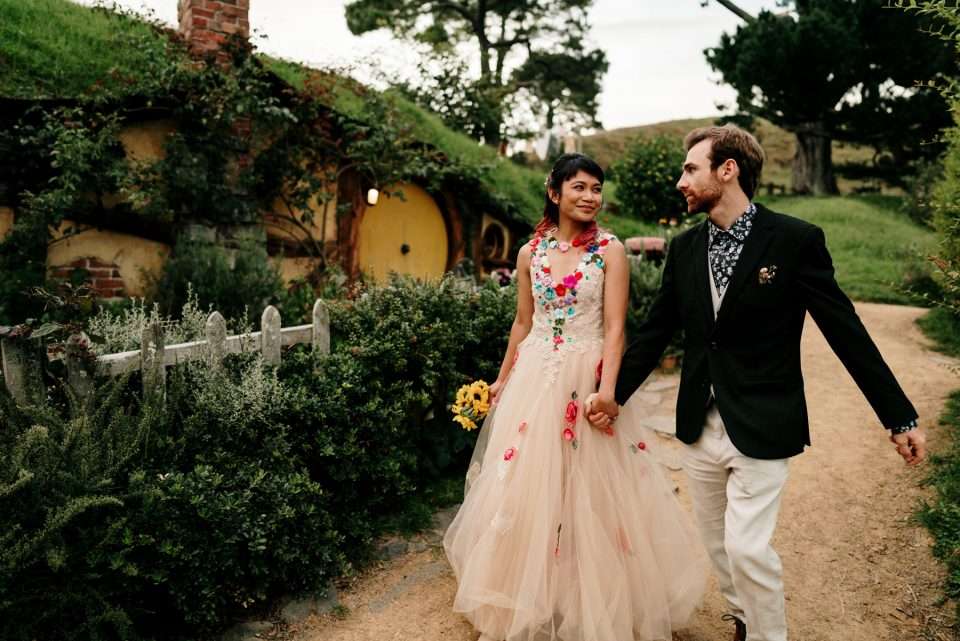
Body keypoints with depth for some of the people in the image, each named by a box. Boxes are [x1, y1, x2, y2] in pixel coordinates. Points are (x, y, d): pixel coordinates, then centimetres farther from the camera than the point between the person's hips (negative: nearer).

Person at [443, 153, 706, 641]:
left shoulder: (610, 250, -5)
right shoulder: (530, 253, 5)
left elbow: (614, 327, -10)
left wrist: (607, 389, -21)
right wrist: (502, 379, 15)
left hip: (587, 377, -3)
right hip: (535, 377, 4)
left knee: (589, 488, 4)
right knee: (527, 485, 9)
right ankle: (534, 598, 29)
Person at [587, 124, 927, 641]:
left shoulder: (795, 240, -10)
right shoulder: (684, 248, 3)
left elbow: (845, 331, -7)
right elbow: (655, 330, 9)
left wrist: (899, 417, -5)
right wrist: (615, 393, 9)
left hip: (760, 428, -5)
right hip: (700, 425, 5)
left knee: (746, 546, -7)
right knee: (717, 541, 16)